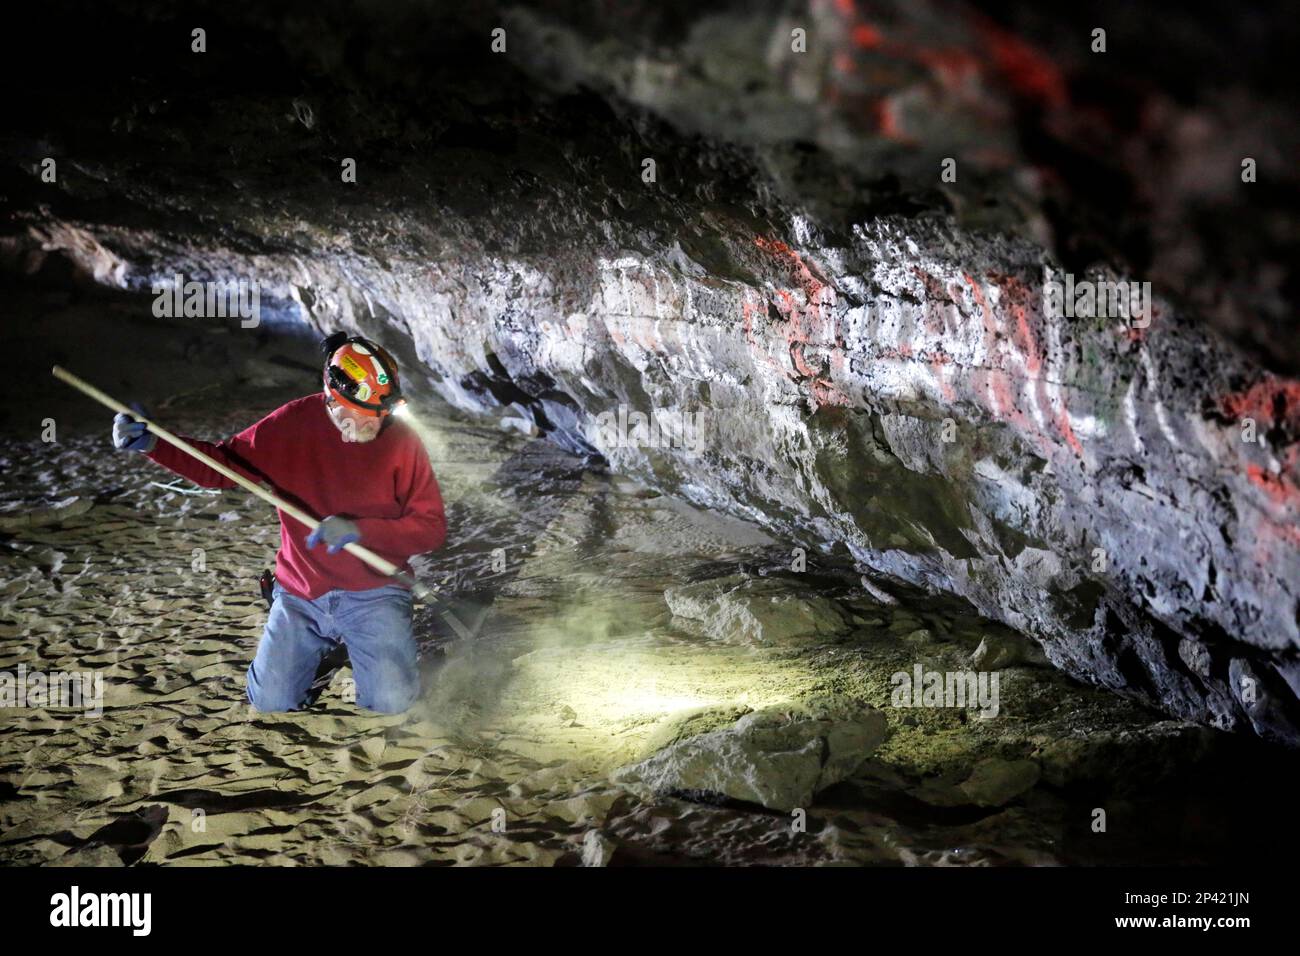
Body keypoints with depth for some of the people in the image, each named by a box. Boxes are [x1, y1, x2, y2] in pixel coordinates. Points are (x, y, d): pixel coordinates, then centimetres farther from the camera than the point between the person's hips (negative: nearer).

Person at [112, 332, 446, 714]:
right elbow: (220, 464, -1)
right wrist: (152, 443, -15)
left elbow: (431, 528, -12)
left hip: (372, 594, -2)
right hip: (298, 596, 2)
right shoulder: (292, 424, -7)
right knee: (270, 706, -3)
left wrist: (360, 529, -25)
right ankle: (324, 648, 27)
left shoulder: (403, 440, -11)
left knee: (392, 705, -16)